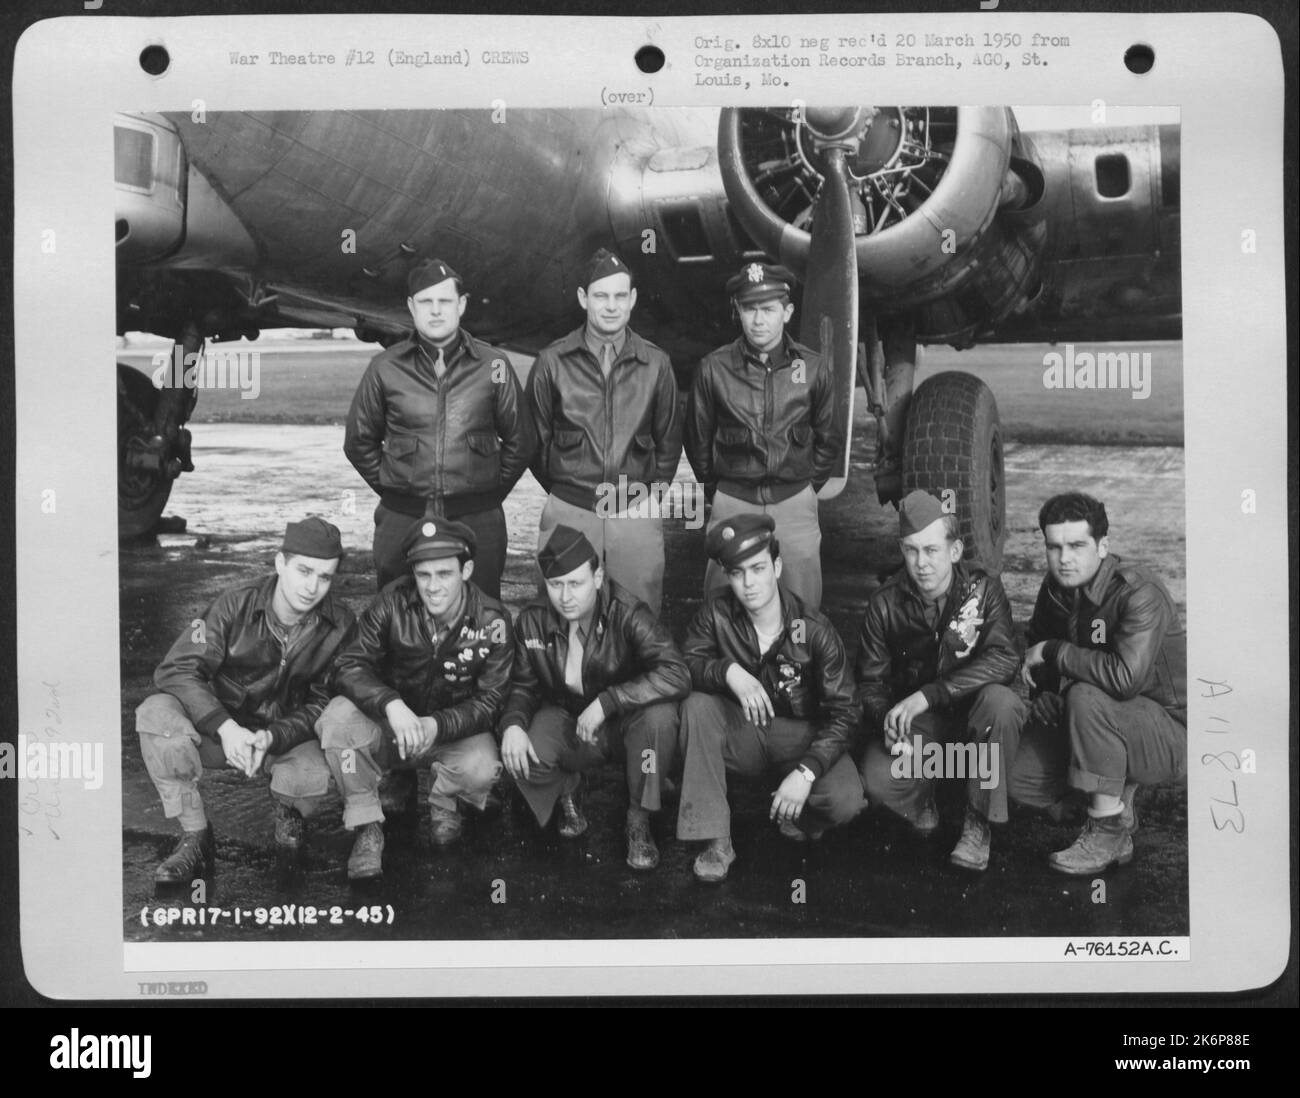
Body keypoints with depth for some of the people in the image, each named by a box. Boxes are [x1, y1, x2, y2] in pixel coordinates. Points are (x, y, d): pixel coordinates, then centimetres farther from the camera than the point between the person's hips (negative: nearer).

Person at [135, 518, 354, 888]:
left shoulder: (339, 625, -11)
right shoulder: (236, 605, -15)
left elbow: (323, 702, -7)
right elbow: (177, 669, -18)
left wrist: (270, 738, -26)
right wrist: (226, 728, -33)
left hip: (287, 731, 0)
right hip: (221, 728, 0)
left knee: (313, 779, -35)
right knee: (156, 714, -30)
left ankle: (287, 813, 8)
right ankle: (195, 838, -16)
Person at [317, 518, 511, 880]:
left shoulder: (491, 622, -15)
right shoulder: (393, 602, -15)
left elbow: (489, 701, -13)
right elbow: (349, 666, -19)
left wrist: (436, 726, -32)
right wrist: (391, 705, -39)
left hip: (455, 730, -1)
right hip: (388, 726, 1)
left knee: (482, 767, -33)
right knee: (338, 717, -30)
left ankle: (443, 802, 6)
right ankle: (367, 828, -11)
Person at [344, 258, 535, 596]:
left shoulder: (493, 365, 3)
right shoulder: (385, 368, 4)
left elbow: (521, 441, 11)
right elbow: (359, 442, 14)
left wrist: (492, 491, 8)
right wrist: (392, 489, 8)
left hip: (477, 520, 0)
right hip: (402, 520, 1)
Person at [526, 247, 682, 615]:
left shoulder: (655, 363, 4)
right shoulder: (552, 362, -1)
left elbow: (669, 437, 13)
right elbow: (536, 439, 8)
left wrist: (653, 492, 8)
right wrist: (560, 490, 8)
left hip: (636, 514, 1)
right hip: (568, 514, -1)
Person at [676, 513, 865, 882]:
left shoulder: (815, 631, -17)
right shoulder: (717, 614, -10)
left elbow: (841, 714, -18)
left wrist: (806, 771, -32)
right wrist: (729, 671, -35)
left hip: (803, 736, -2)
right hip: (742, 735, 3)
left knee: (845, 801, -31)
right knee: (696, 707, -28)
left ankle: (797, 821, 8)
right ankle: (716, 841, -22)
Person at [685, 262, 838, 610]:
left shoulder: (812, 367, 0)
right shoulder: (714, 368, -3)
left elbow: (829, 438, 12)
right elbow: (697, 438, 8)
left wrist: (809, 484, 10)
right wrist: (714, 488, 10)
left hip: (795, 503, 1)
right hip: (732, 502, -1)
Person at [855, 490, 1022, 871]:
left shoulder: (983, 589, -12)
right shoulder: (885, 604, -6)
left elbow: (1004, 658, -26)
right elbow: (870, 680, 0)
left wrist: (927, 694, -34)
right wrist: (886, 721, -24)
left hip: (972, 714, 0)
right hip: (914, 723, 0)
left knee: (1000, 701, -35)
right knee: (879, 782, -29)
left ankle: (979, 824, -18)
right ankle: (922, 804, 10)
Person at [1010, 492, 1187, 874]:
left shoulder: (1139, 593, -26)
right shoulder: (1057, 586, -3)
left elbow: (1125, 677, -40)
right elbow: (1036, 642, 16)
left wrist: (1053, 652, -27)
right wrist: (1046, 690, -4)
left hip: (1172, 734, -7)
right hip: (1118, 723, 7)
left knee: (1087, 698, -34)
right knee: (1019, 775, -9)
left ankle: (1108, 831, -18)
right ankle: (1120, 795, 14)